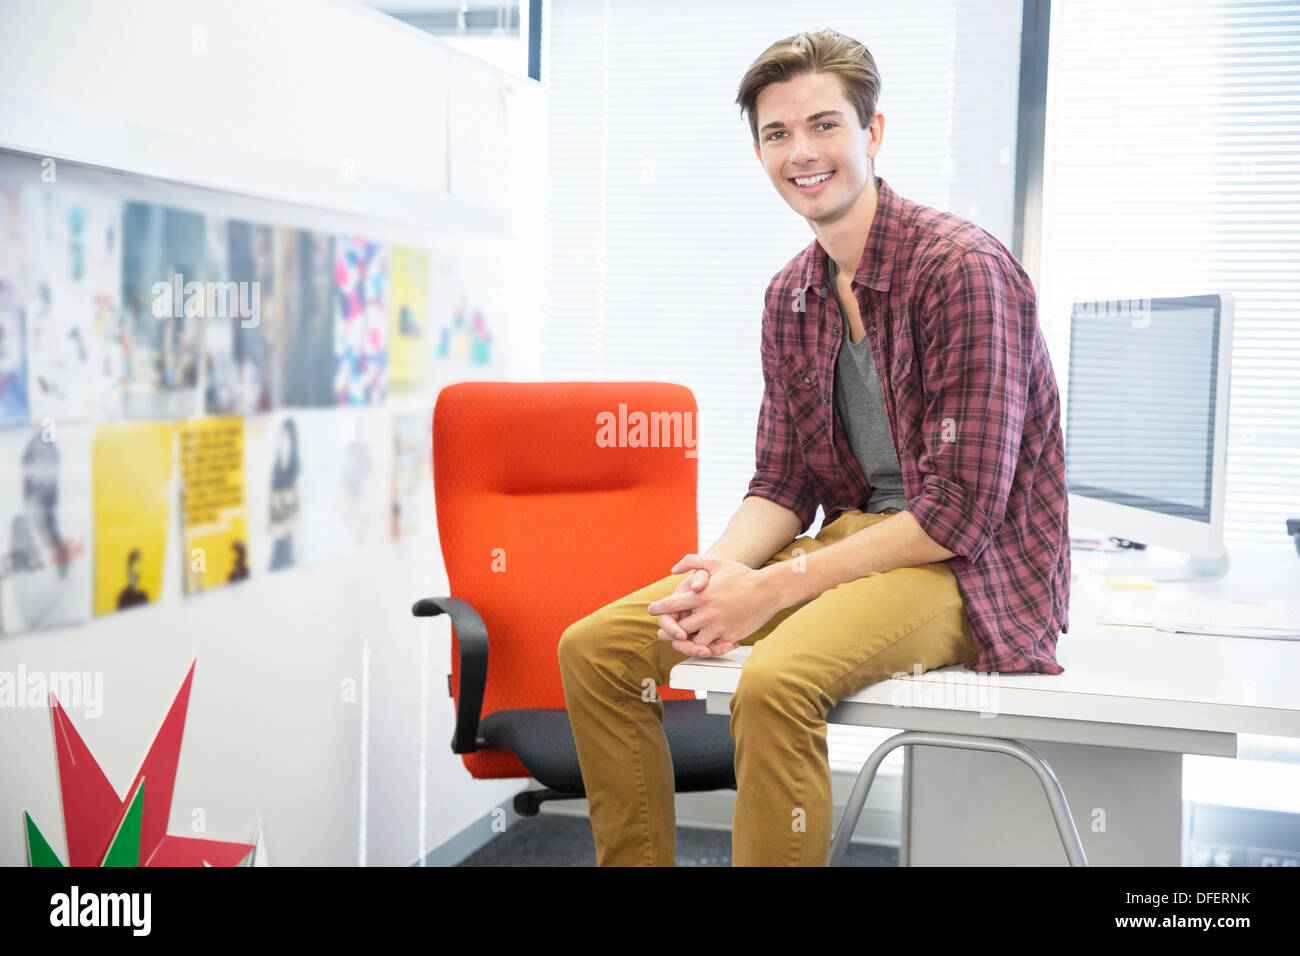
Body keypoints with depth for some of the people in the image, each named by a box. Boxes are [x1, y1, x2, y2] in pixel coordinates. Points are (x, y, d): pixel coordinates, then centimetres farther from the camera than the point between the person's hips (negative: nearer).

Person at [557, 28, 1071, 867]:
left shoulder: (961, 267, -16)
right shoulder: (791, 296, 8)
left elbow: (962, 508, -20)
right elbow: (782, 484, 11)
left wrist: (775, 589, -21)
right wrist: (722, 571, -12)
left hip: (969, 565, -7)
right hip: (853, 535, 8)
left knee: (776, 680, -36)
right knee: (596, 646, -3)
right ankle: (636, 860, 9)